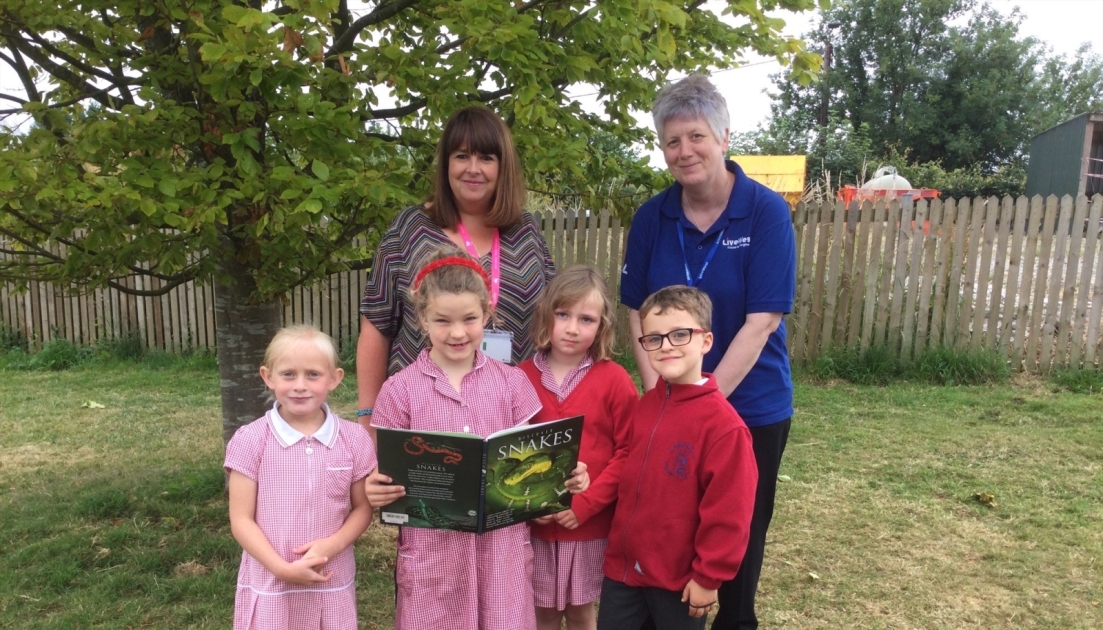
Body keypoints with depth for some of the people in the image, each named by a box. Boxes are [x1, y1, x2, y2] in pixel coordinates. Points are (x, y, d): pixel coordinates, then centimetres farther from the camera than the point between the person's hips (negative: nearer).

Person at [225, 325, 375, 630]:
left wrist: (331, 545, -14)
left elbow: (363, 508, 2)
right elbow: (241, 520, -6)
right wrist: (283, 568, -15)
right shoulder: (250, 440, -8)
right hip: (269, 586, -1)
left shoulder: (354, 439, -5)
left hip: (332, 585, 1)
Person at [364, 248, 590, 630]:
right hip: (431, 546, -1)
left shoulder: (511, 382, 2)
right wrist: (375, 491, -21)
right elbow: (385, 473, 0)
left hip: (502, 543, 2)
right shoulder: (399, 390, -4)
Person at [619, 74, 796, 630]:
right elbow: (638, 313, 0)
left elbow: (761, 321, -18)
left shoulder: (766, 212, -13)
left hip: (750, 407, -2)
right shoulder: (652, 217, -3)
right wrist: (661, 395, -11)